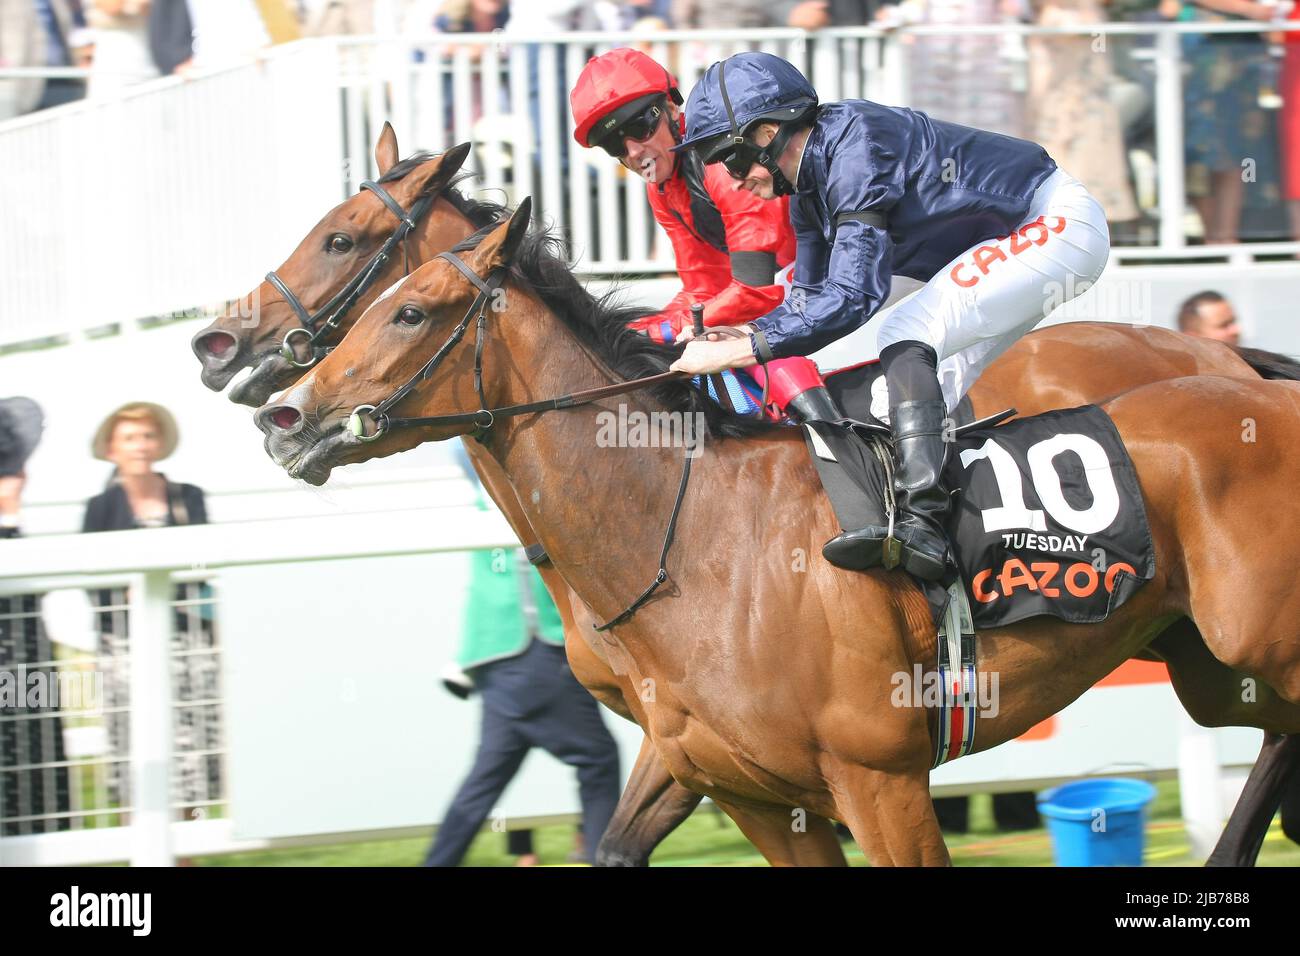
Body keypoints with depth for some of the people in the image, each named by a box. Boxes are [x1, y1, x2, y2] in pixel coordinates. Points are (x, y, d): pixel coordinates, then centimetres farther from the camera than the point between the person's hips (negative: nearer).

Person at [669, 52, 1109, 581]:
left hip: (1058, 223, -11)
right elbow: (810, 300, 13)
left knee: (905, 336, -21)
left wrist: (733, 352, -31)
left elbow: (851, 298, -32)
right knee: (927, 385, 9)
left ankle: (921, 527, -29)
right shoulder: (808, 187, 5)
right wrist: (736, 335, -4)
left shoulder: (856, 146, -26)